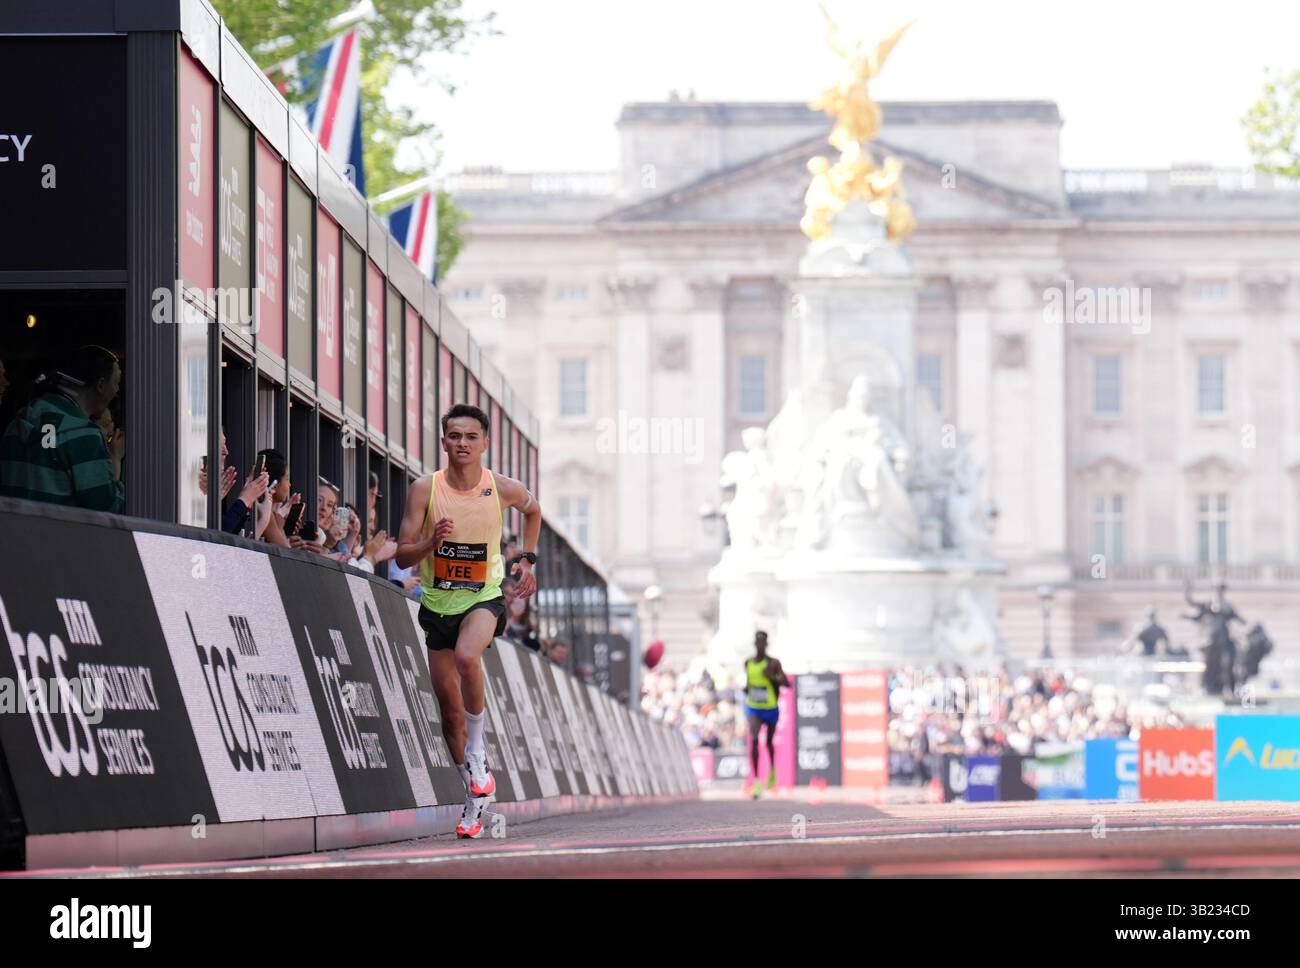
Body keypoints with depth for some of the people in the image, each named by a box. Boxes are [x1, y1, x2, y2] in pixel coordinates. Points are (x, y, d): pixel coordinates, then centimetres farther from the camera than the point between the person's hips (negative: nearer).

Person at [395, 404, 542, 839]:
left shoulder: (504, 490, -7)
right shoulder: (425, 489, -9)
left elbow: (533, 510, 18)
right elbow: (402, 557, -8)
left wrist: (526, 559, 8)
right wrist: (432, 542, -27)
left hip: (484, 598, -2)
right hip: (438, 605, 2)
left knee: (467, 656, -35)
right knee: (451, 713, 6)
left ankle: (477, 752, -15)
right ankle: (477, 795, 24)